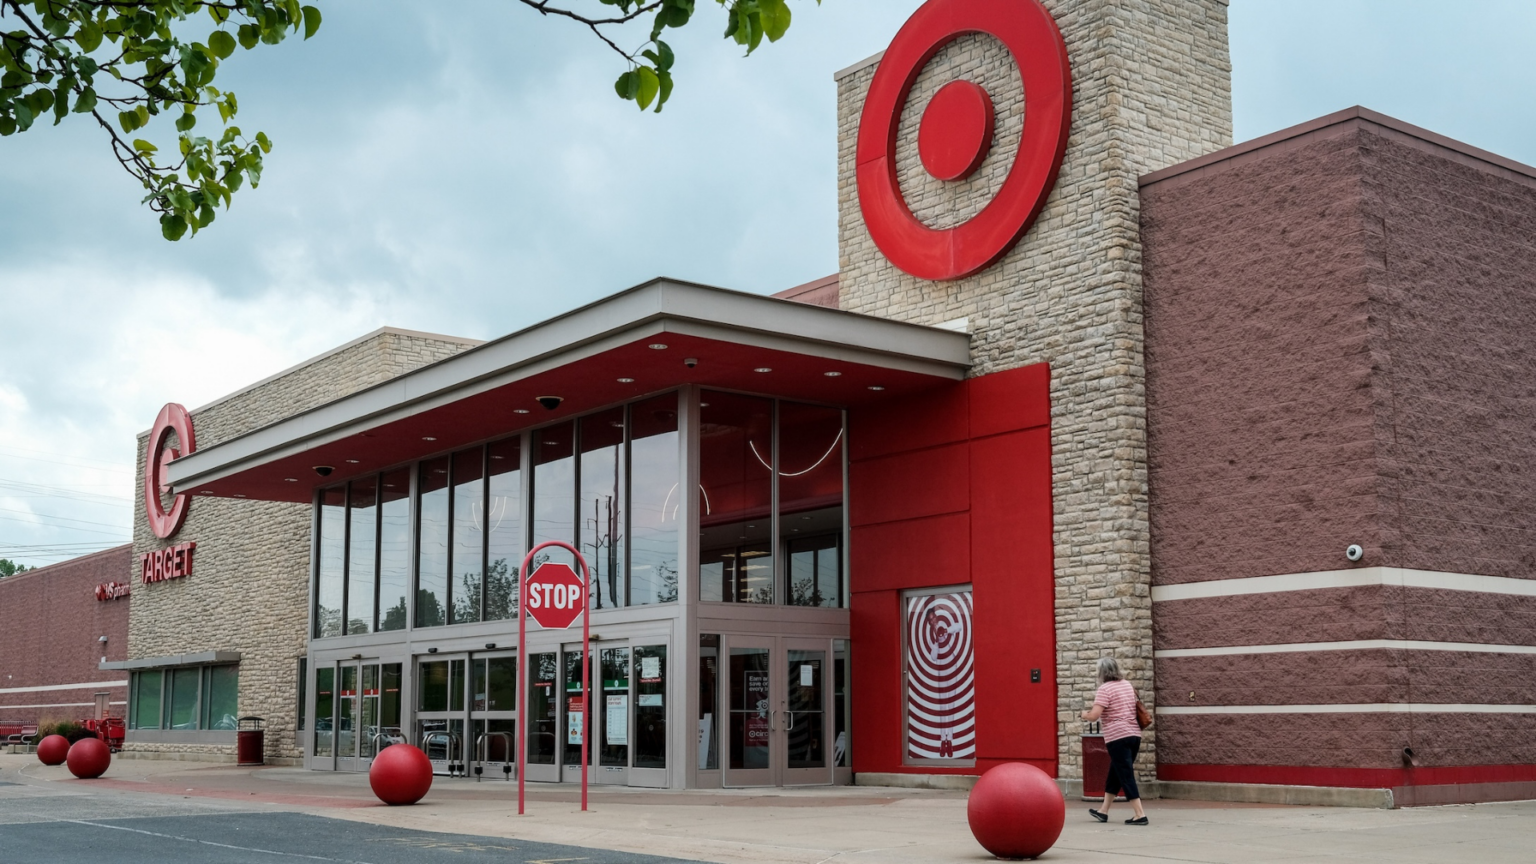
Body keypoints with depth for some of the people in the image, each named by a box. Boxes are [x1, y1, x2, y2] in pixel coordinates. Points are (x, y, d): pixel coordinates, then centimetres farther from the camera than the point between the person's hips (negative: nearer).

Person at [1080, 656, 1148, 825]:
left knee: (1126, 776, -4)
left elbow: (1094, 716, -17)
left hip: (1118, 736, -8)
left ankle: (1140, 815, -9)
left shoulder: (1105, 688, -10)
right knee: (1115, 774, 17)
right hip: (1134, 734, 8)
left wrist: (1084, 715, 5)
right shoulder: (1127, 685, 14)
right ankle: (1103, 811, 26)